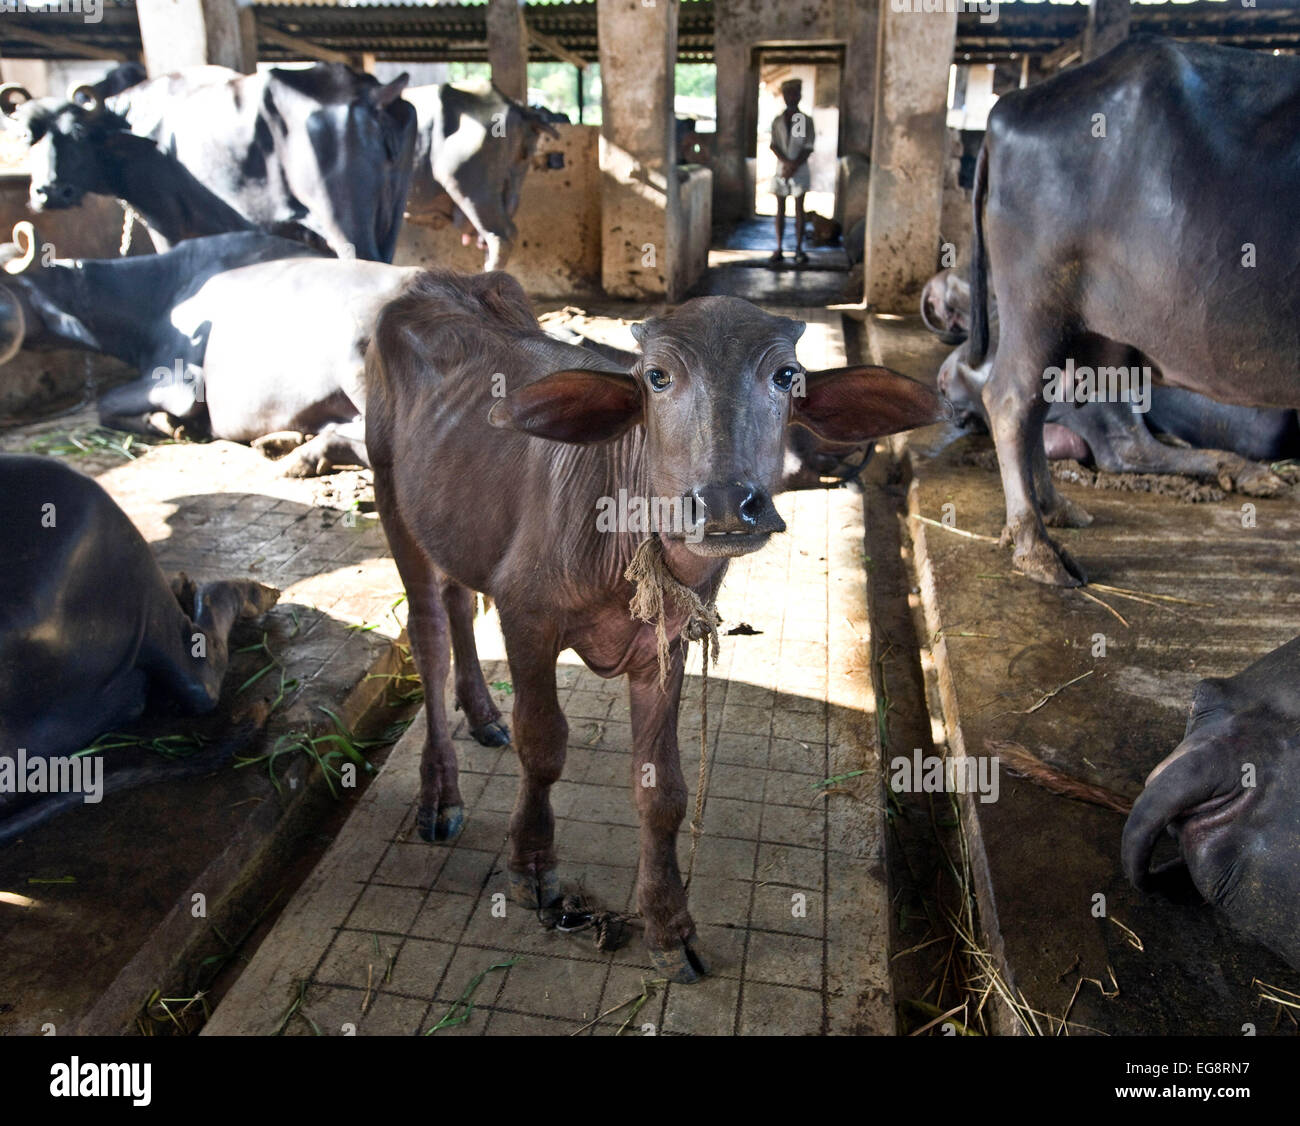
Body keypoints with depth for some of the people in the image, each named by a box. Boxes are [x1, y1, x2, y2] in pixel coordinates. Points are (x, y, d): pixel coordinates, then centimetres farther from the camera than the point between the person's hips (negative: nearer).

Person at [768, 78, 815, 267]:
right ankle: (779, 249, 3)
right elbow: (773, 145, 0)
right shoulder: (778, 121, 8)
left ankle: (799, 250, -2)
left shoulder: (806, 120, 3)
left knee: (799, 208, -3)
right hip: (781, 168, 2)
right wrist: (786, 162, -15)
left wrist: (794, 166, -15)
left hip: (800, 169, -2)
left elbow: (808, 148, -3)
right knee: (780, 209, 1)